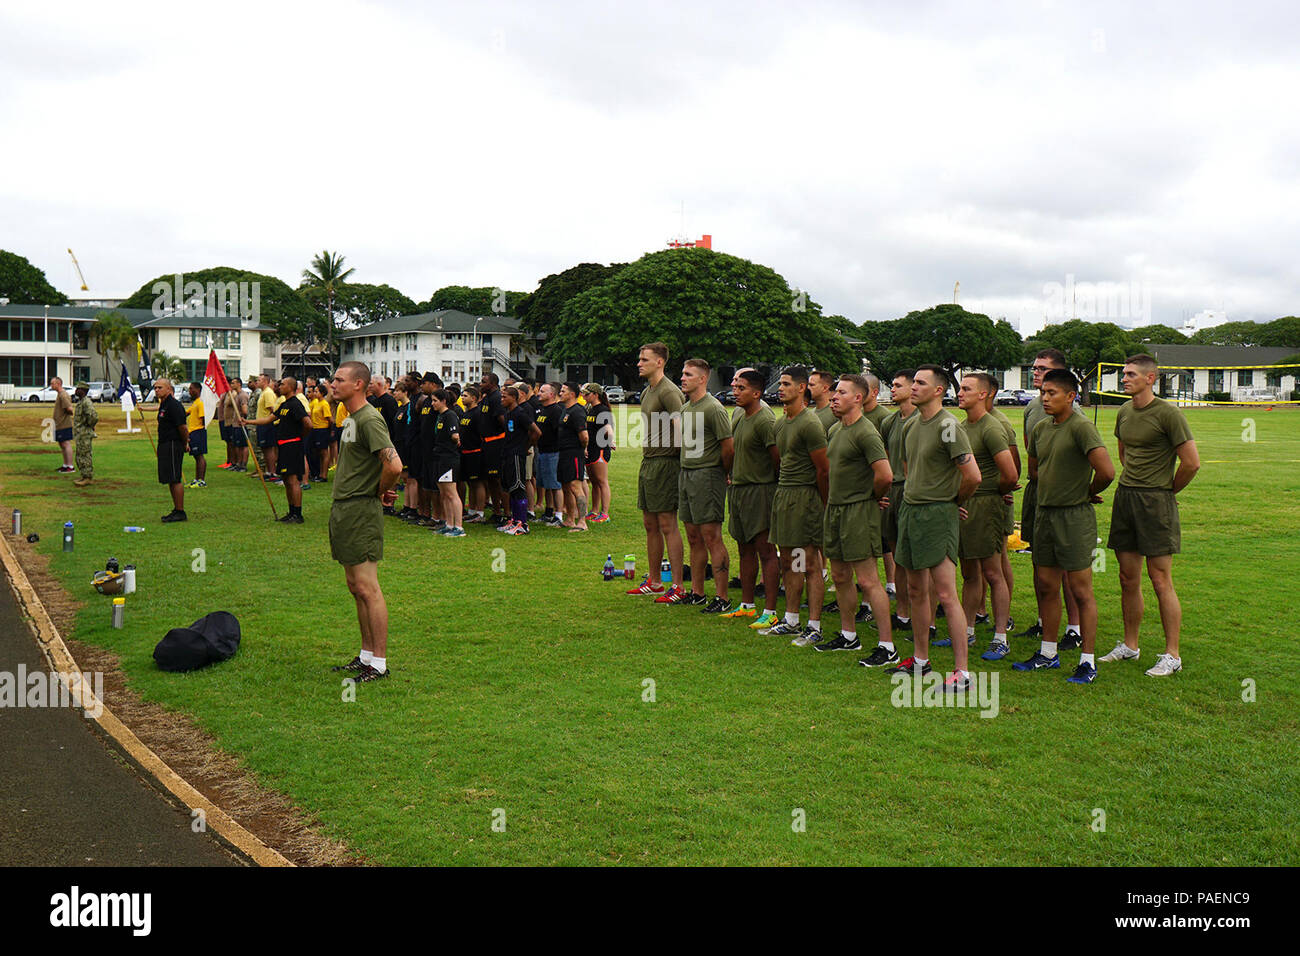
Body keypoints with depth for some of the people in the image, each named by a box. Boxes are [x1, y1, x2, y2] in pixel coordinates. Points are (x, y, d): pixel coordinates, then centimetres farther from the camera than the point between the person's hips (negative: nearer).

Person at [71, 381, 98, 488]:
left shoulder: (87, 402, -17)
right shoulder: (80, 402, 15)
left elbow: (94, 416, -30)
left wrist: (88, 426, -15)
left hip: (85, 435, -11)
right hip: (80, 434, 11)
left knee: (85, 456, -7)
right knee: (80, 456, 15)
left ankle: (88, 478, -5)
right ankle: (84, 475, 21)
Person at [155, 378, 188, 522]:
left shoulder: (174, 405, -16)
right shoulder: (163, 405, 16)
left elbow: (182, 426, -19)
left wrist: (185, 442, -7)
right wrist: (185, 440, 19)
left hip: (173, 445, -10)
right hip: (164, 445, 10)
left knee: (175, 479, -9)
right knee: (170, 479, 13)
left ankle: (180, 512, -6)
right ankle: (176, 510, 19)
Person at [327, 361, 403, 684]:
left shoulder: (370, 419, -16)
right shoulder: (352, 418, 15)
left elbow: (394, 465, -29)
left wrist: (381, 492, -12)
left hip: (361, 512, -10)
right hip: (343, 510, 10)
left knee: (367, 588, -6)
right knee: (356, 587, 14)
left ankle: (379, 664, 1)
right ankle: (366, 655, 24)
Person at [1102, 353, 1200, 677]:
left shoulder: (1168, 414, -12)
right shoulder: (1124, 412, 11)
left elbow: (1192, 462, -12)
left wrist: (1167, 491, 0)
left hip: (1155, 502, -7)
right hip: (1124, 497, 7)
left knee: (1161, 581, -4)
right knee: (1128, 579, 12)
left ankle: (1171, 656, 4)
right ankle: (1130, 645, 23)